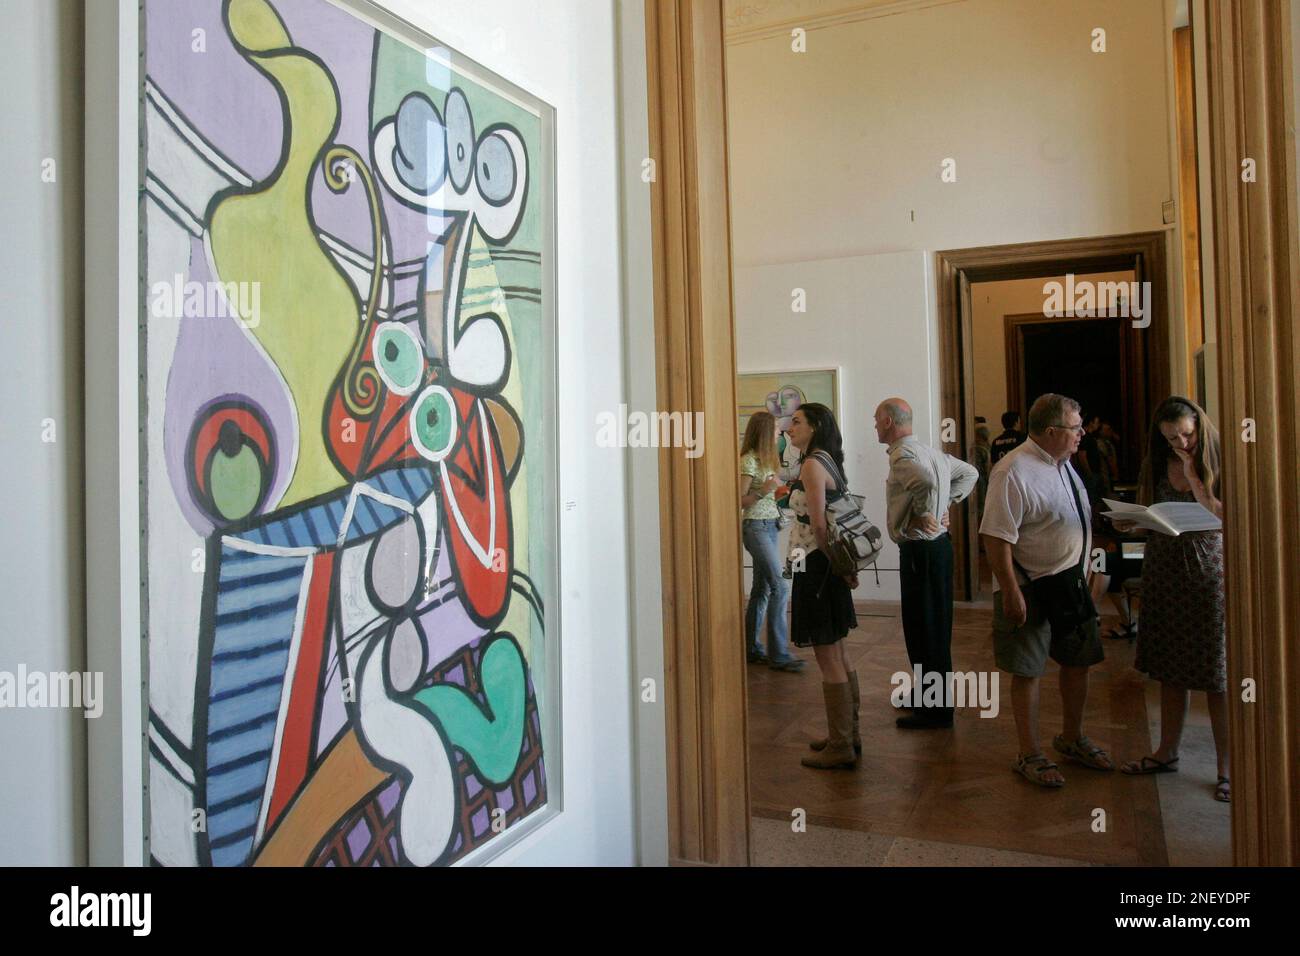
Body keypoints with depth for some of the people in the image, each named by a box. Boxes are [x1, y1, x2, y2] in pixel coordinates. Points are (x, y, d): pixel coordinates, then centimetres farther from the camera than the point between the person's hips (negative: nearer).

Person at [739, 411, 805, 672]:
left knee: (762, 589, 10)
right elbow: (741, 501, -13)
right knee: (779, 587, -12)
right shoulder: (748, 461, -12)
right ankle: (779, 654, -8)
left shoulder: (765, 459, 14)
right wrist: (763, 491, -27)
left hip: (770, 525, 9)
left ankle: (751, 649, 17)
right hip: (755, 526, -9)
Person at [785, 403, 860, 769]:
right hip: (826, 568, 10)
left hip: (816, 567, -10)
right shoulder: (828, 462, 14)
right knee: (838, 656, 17)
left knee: (829, 660, -1)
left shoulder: (812, 464, -16)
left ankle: (840, 747, 8)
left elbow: (818, 524, -20)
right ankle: (847, 735, 28)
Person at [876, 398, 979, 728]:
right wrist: (947, 503, 16)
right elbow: (969, 473, 25)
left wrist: (922, 514, -21)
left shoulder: (902, 455, -17)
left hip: (920, 549, -10)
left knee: (924, 629, -2)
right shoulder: (929, 451, 13)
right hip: (938, 544, 10)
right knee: (933, 624, 18)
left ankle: (935, 710, 7)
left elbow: (926, 482, -37)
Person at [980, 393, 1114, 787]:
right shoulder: (1014, 472, -21)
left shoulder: (1063, 464, 9)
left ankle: (1072, 739, 39)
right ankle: (1029, 755, 19)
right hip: (1031, 591, -9)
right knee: (1028, 673, 4)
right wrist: (1012, 593, -25)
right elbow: (996, 537, -25)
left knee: (1078, 663, 18)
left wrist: (1082, 575, 19)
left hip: (1070, 582, 9)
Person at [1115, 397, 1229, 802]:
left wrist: (1193, 478, -17)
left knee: (1217, 675, 0)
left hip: (1209, 570, -4)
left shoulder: (1220, 464, -6)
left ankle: (1227, 767, 11)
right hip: (1163, 570, 5)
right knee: (1169, 670, 13)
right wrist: (1128, 523, -9)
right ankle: (1167, 753, 25)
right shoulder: (1155, 466, 7)